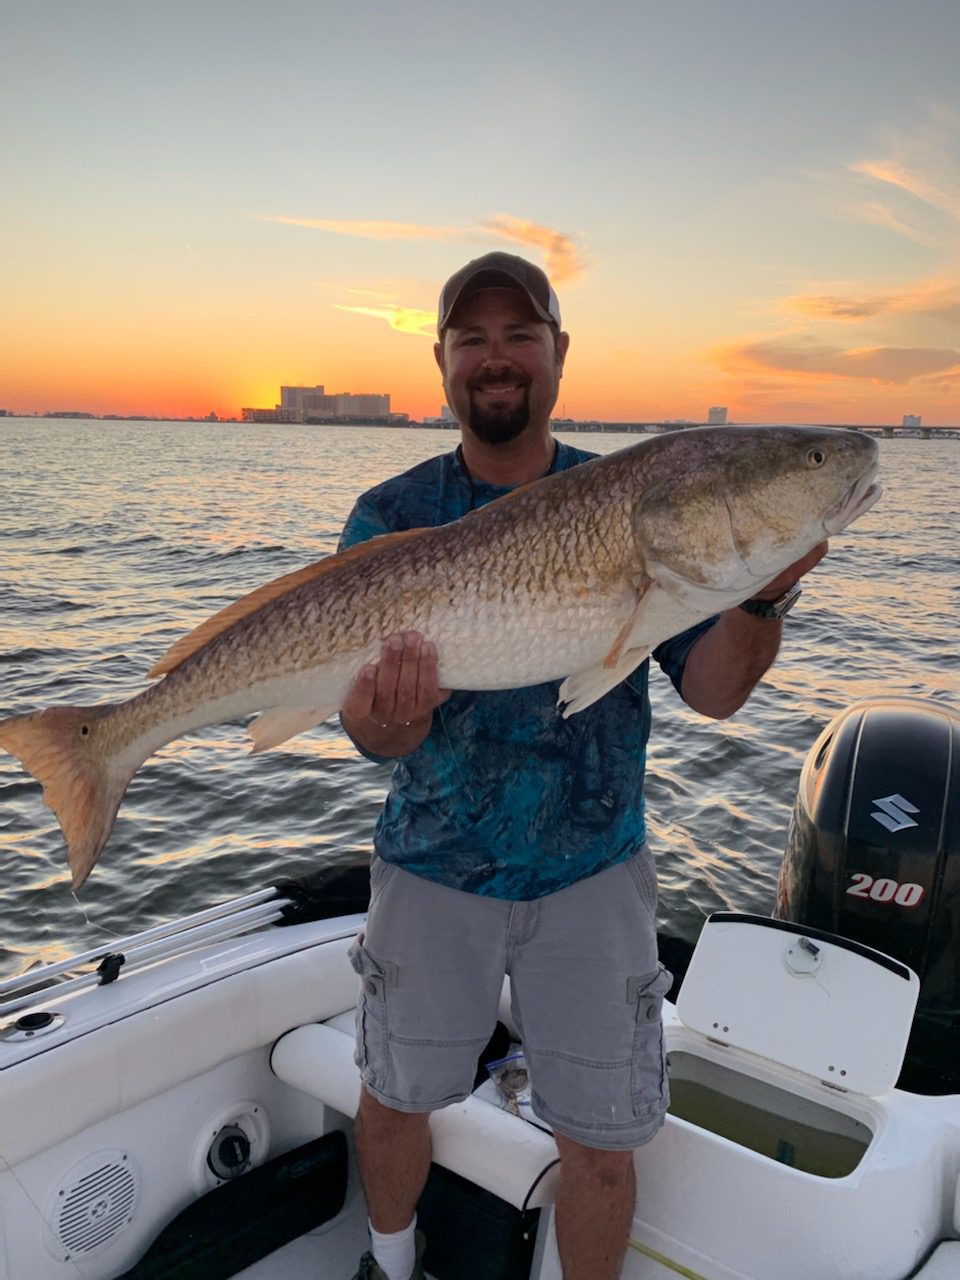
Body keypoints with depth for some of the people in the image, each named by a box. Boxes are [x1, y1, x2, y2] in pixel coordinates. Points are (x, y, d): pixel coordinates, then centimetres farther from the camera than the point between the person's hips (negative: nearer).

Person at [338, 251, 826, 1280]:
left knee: (599, 1140, 10)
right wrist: (386, 719, -37)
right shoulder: (391, 518, -7)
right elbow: (377, 736, -14)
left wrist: (762, 591, -29)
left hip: (591, 873, 0)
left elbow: (712, 692, -11)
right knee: (395, 1097, 20)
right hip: (433, 867, 1)